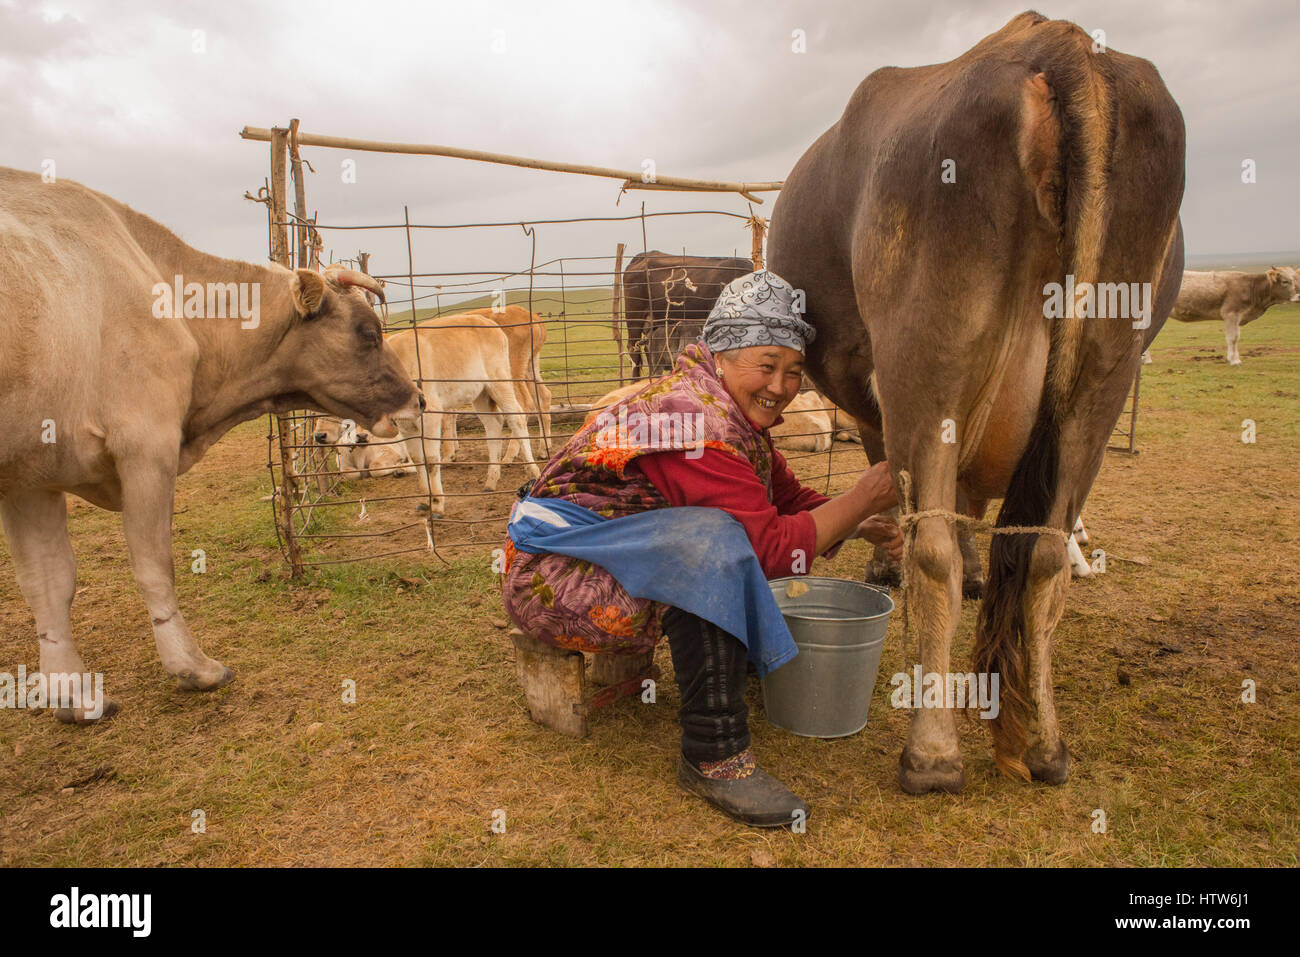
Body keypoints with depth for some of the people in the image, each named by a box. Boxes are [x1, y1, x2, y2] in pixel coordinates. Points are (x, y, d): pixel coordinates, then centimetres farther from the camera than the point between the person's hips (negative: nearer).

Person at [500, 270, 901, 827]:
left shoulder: (737, 415, 8)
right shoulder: (695, 420, -22)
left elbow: (791, 498, 16)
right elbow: (772, 549, -24)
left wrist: (861, 526, 0)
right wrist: (861, 499, -16)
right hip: (551, 578, -10)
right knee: (711, 541, -33)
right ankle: (713, 756, -25)